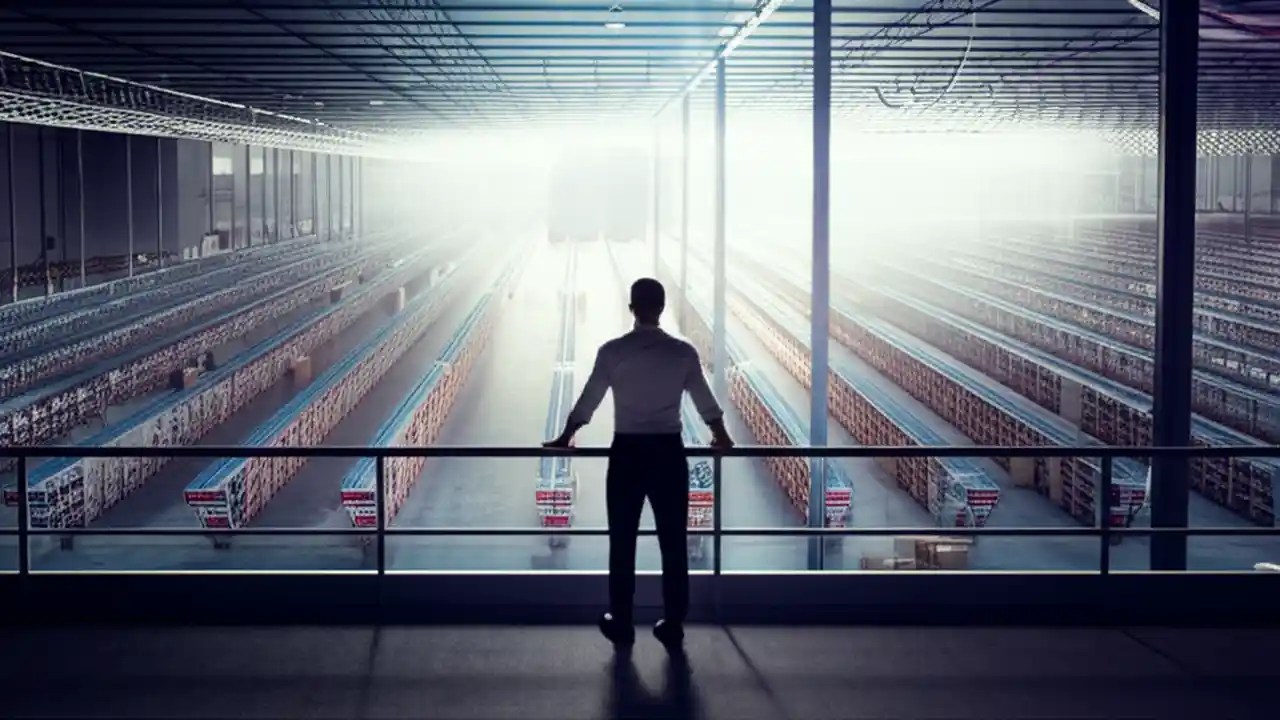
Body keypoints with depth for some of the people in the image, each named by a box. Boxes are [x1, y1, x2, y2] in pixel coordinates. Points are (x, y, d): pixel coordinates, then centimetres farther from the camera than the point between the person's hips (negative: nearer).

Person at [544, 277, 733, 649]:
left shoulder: (612, 351, -5)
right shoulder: (683, 352, -1)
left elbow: (588, 400, 3)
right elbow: (706, 402, 10)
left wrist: (565, 438, 19)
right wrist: (721, 437, 29)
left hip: (627, 452, -1)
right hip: (669, 452, 1)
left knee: (623, 541, 8)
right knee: (674, 541, 7)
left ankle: (621, 623, 14)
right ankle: (673, 625, 11)